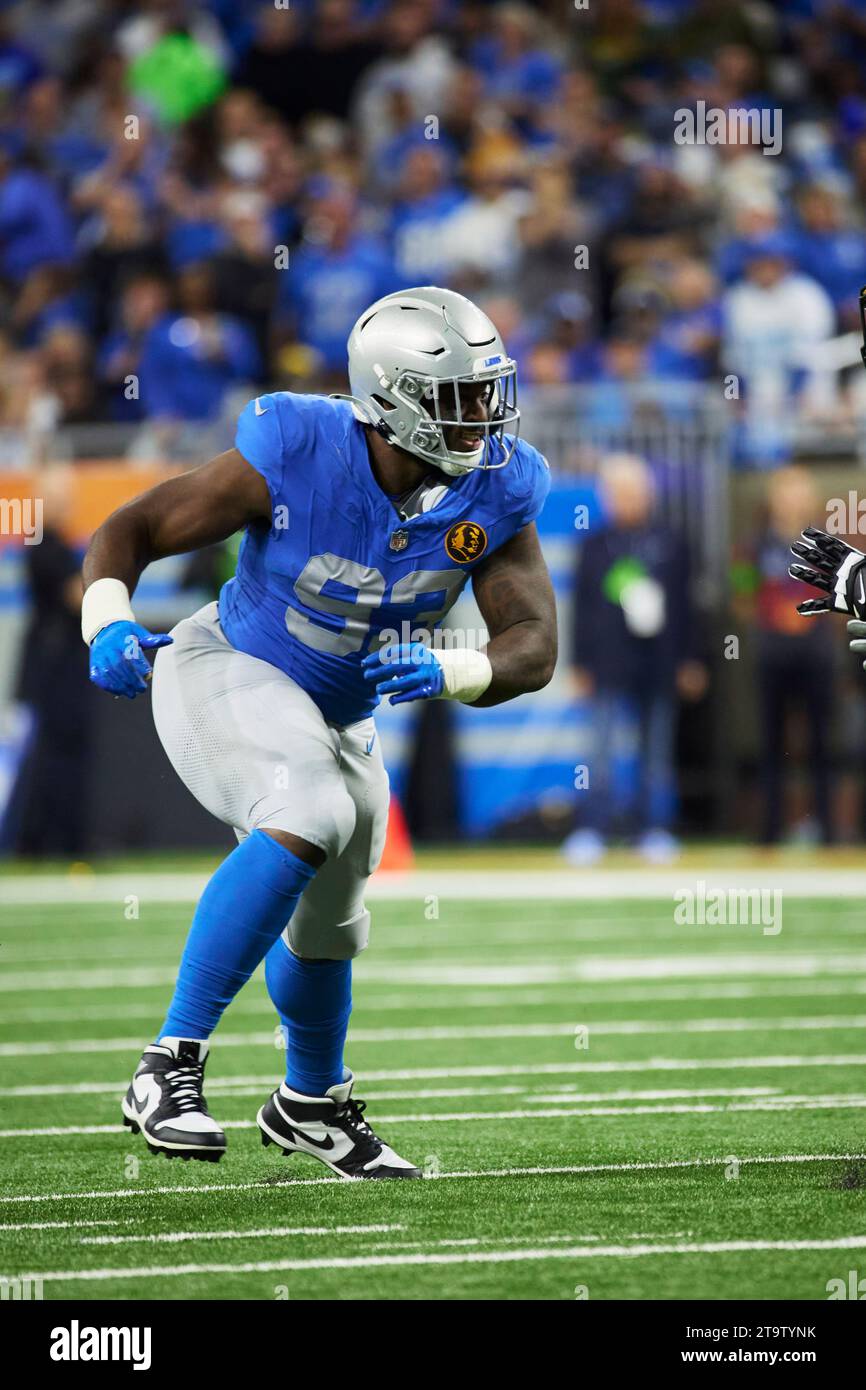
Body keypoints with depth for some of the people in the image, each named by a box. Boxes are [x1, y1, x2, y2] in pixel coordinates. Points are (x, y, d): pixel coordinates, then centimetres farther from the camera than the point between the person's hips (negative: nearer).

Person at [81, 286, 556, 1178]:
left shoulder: (495, 492, -15)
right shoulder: (297, 456, -27)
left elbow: (533, 648, -16)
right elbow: (133, 530, -20)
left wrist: (447, 674, -36)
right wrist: (108, 624, -38)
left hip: (337, 718, 6)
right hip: (225, 674, -6)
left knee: (325, 922, 24)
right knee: (310, 819, -35)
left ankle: (311, 1104, 52)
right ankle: (169, 1068, -32)